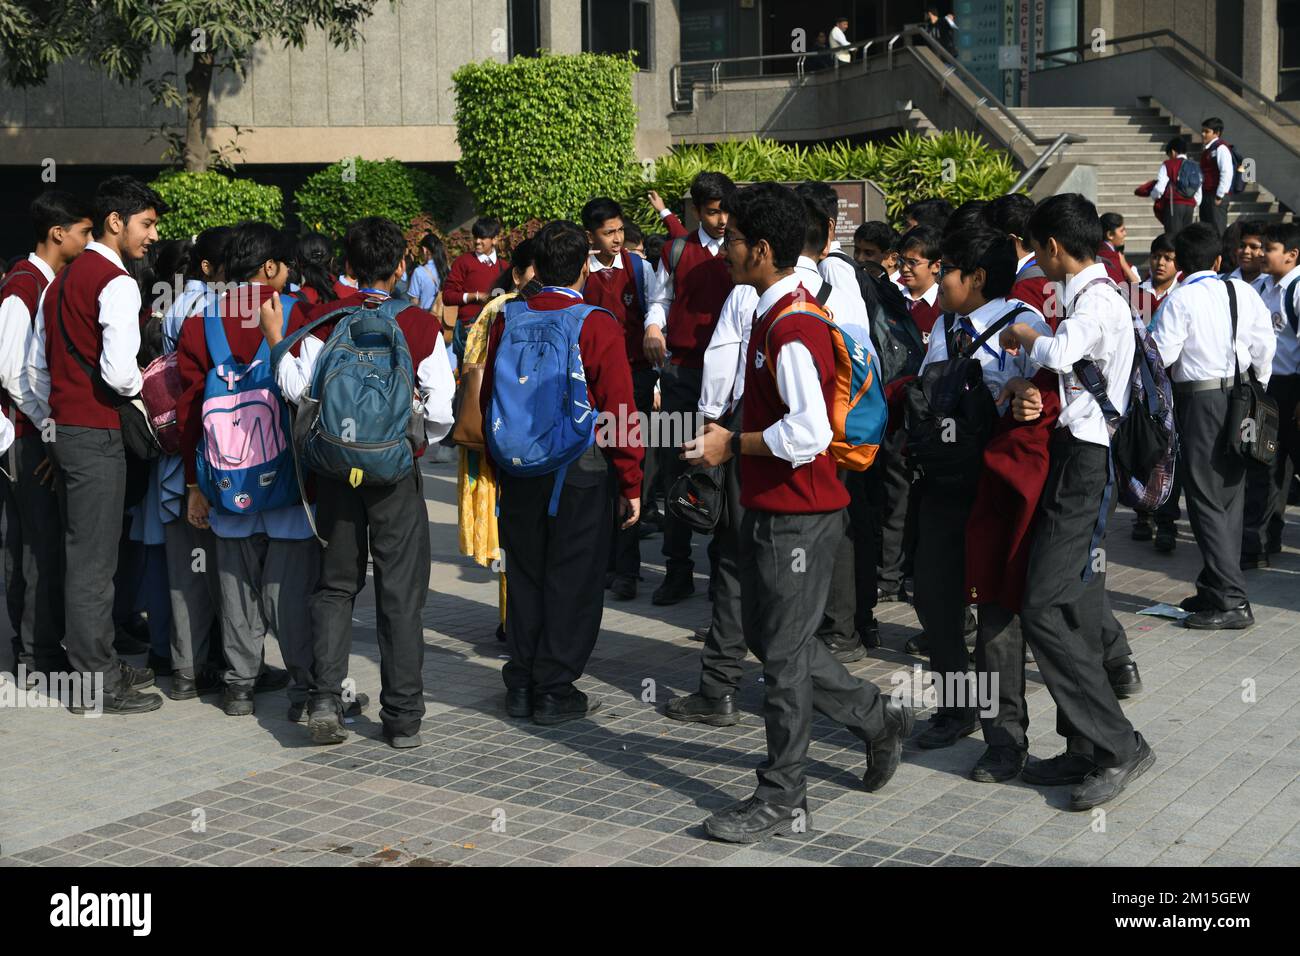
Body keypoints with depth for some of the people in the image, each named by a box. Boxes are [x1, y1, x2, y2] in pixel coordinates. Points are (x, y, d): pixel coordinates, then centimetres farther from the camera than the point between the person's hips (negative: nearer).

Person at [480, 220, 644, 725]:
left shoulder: (507, 321, 0)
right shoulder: (599, 327, -13)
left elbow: (488, 398, 8)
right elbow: (620, 411, -12)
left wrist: (499, 463, 20)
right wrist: (630, 484, -4)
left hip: (518, 469, 4)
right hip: (582, 473, -4)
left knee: (524, 576, 14)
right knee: (572, 582, 5)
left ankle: (521, 685, 21)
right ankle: (555, 692, 9)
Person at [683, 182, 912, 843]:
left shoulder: (793, 329, -21)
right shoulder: (772, 315, 11)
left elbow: (807, 434, -28)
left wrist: (733, 444, -17)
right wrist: (731, 433, 10)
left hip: (797, 515, -10)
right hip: (769, 508, 10)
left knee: (783, 653, 0)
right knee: (767, 636, 18)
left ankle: (781, 802, 11)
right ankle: (876, 718, 31)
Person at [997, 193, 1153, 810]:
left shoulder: (1097, 300, -14)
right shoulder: (1092, 295, 17)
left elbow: (1061, 354, -33)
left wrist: (1025, 336, -15)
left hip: (1085, 463, -10)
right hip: (1079, 458, 10)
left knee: (1044, 611, -13)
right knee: (1076, 614, 11)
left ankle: (1120, 745, -9)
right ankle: (1087, 750, 17)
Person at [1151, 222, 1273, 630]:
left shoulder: (1180, 298, -11)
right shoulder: (1244, 292, 5)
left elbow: (1161, 354, -13)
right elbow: (1265, 344, 9)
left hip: (1199, 398, -6)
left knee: (1206, 500, -4)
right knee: (1230, 496, 13)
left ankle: (1231, 601, -8)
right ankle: (1216, 588, 22)